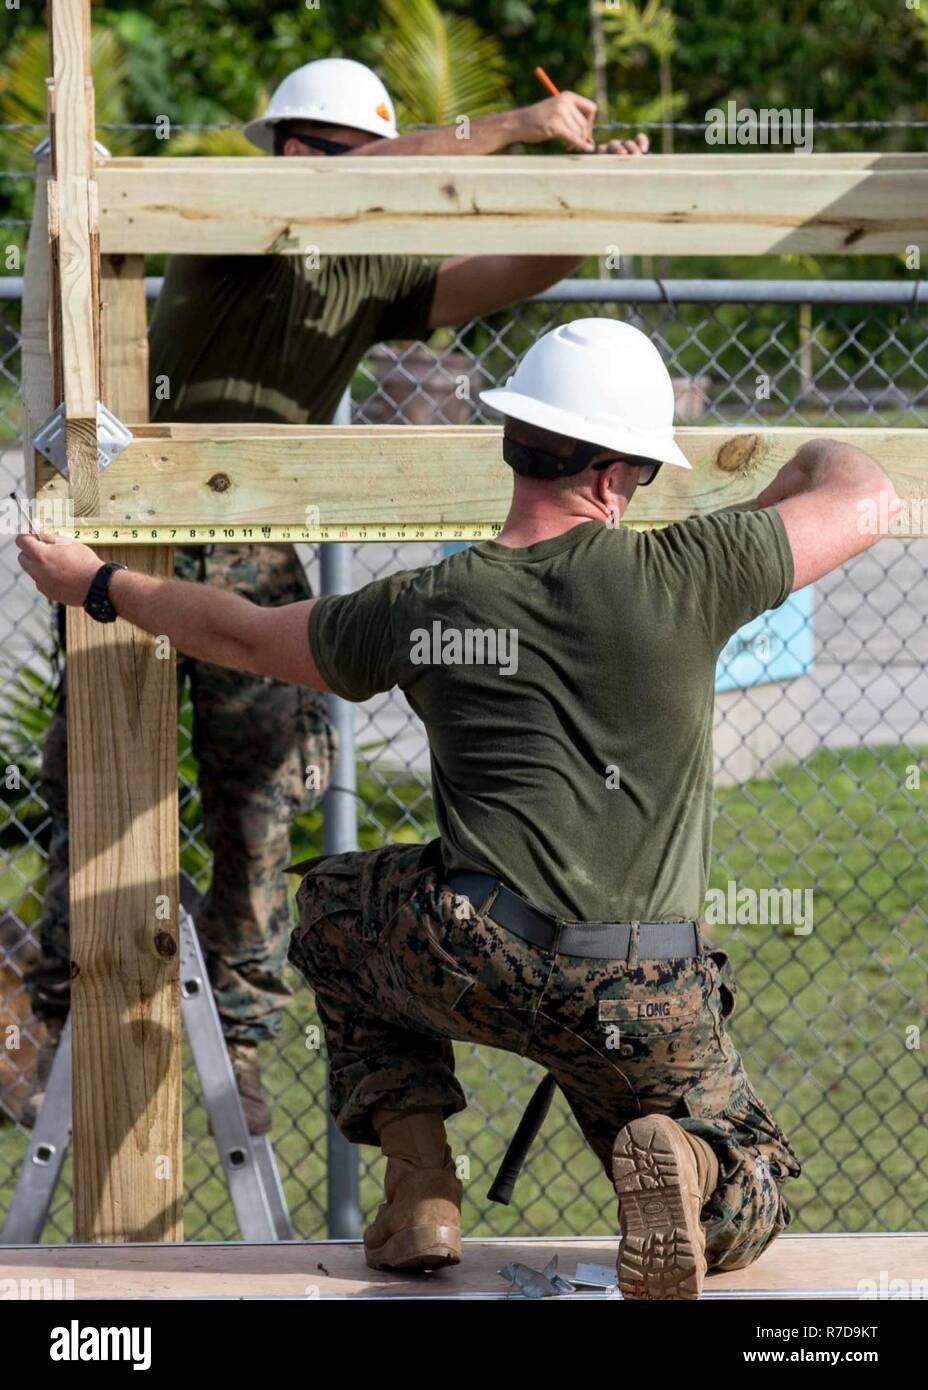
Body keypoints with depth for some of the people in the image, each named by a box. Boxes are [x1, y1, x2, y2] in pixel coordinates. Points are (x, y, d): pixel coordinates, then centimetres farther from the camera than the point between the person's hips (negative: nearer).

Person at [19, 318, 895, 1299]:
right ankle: (675, 1160, -17)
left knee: (336, 903, 34)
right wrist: (807, 461, 36)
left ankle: (419, 1184, 16)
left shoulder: (424, 610, 3)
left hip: (482, 962, 0)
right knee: (746, 1208, 23)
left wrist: (98, 584, 37)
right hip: (652, 999, 0)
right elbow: (861, 493, 11)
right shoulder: (685, 575, -3)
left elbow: (242, 636, 20)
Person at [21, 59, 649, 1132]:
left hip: (259, 569, 4)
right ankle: (66, 1033, 9)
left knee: (259, 819, -1)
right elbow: (357, 178, -24)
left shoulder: (369, 277, 7)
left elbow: (511, 274, 1)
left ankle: (232, 1042, 8)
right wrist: (515, 128, -26)